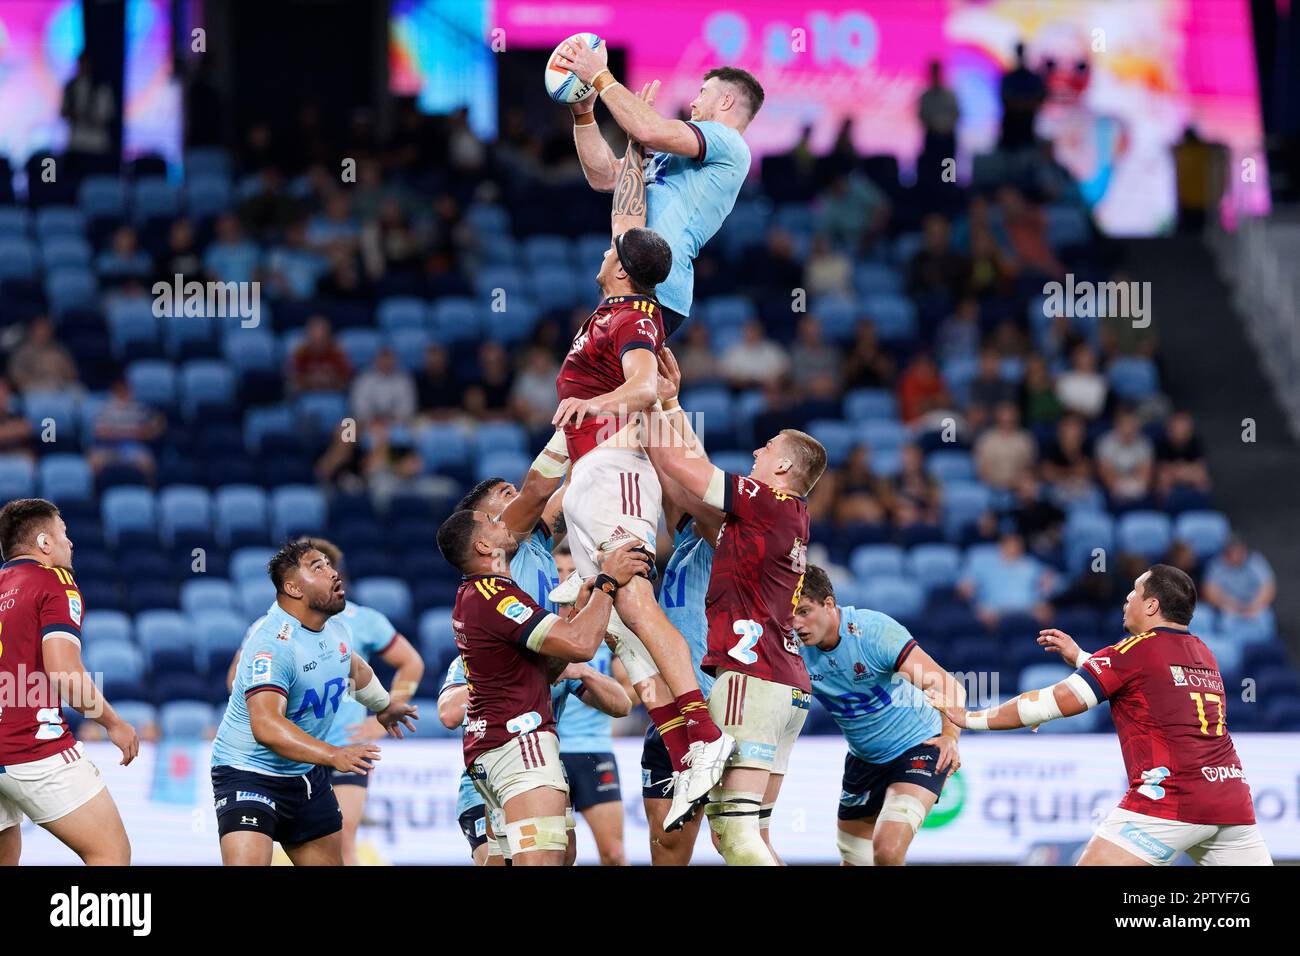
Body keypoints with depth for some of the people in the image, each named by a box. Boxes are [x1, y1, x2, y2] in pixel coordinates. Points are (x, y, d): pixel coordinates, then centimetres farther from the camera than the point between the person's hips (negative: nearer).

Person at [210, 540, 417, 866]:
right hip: (249, 774, -9)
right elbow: (265, 726, -39)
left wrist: (383, 705, 46)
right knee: (247, 864, -26)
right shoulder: (272, 643, -26)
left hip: (308, 776, 9)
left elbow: (353, 666, 29)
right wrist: (333, 755, -48)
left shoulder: (336, 629, 2)